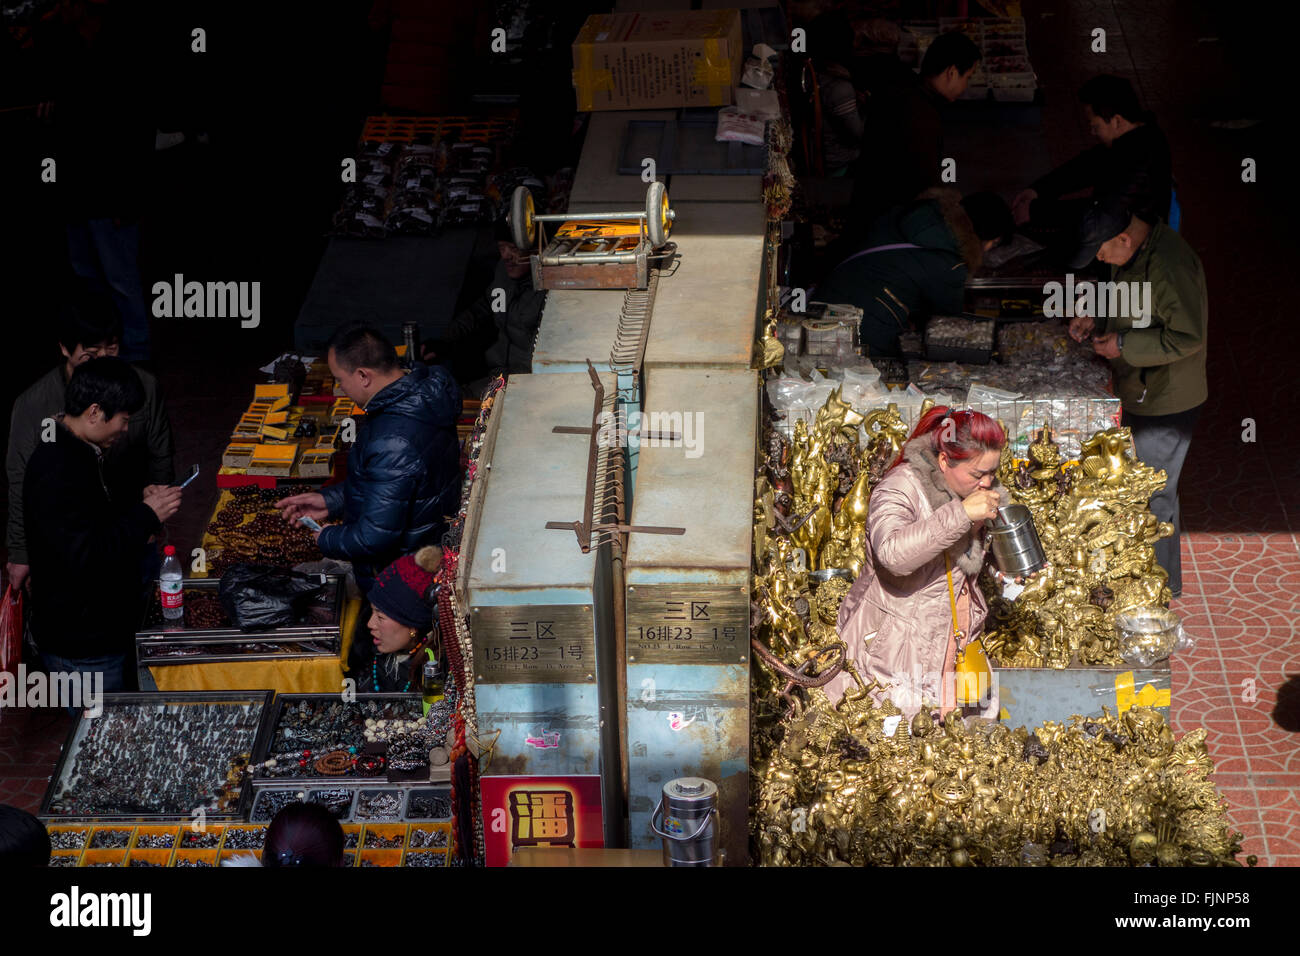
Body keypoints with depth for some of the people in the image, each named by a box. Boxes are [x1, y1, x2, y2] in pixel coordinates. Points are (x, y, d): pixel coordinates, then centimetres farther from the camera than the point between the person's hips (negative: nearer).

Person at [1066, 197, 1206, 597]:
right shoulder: (1134, 254, 2)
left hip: (1165, 404, -10)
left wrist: (1123, 345, -22)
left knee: (1153, 495, 2)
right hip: (1141, 395, 10)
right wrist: (1097, 318, 3)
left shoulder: (1169, 265, -29)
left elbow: (1187, 336, -29)